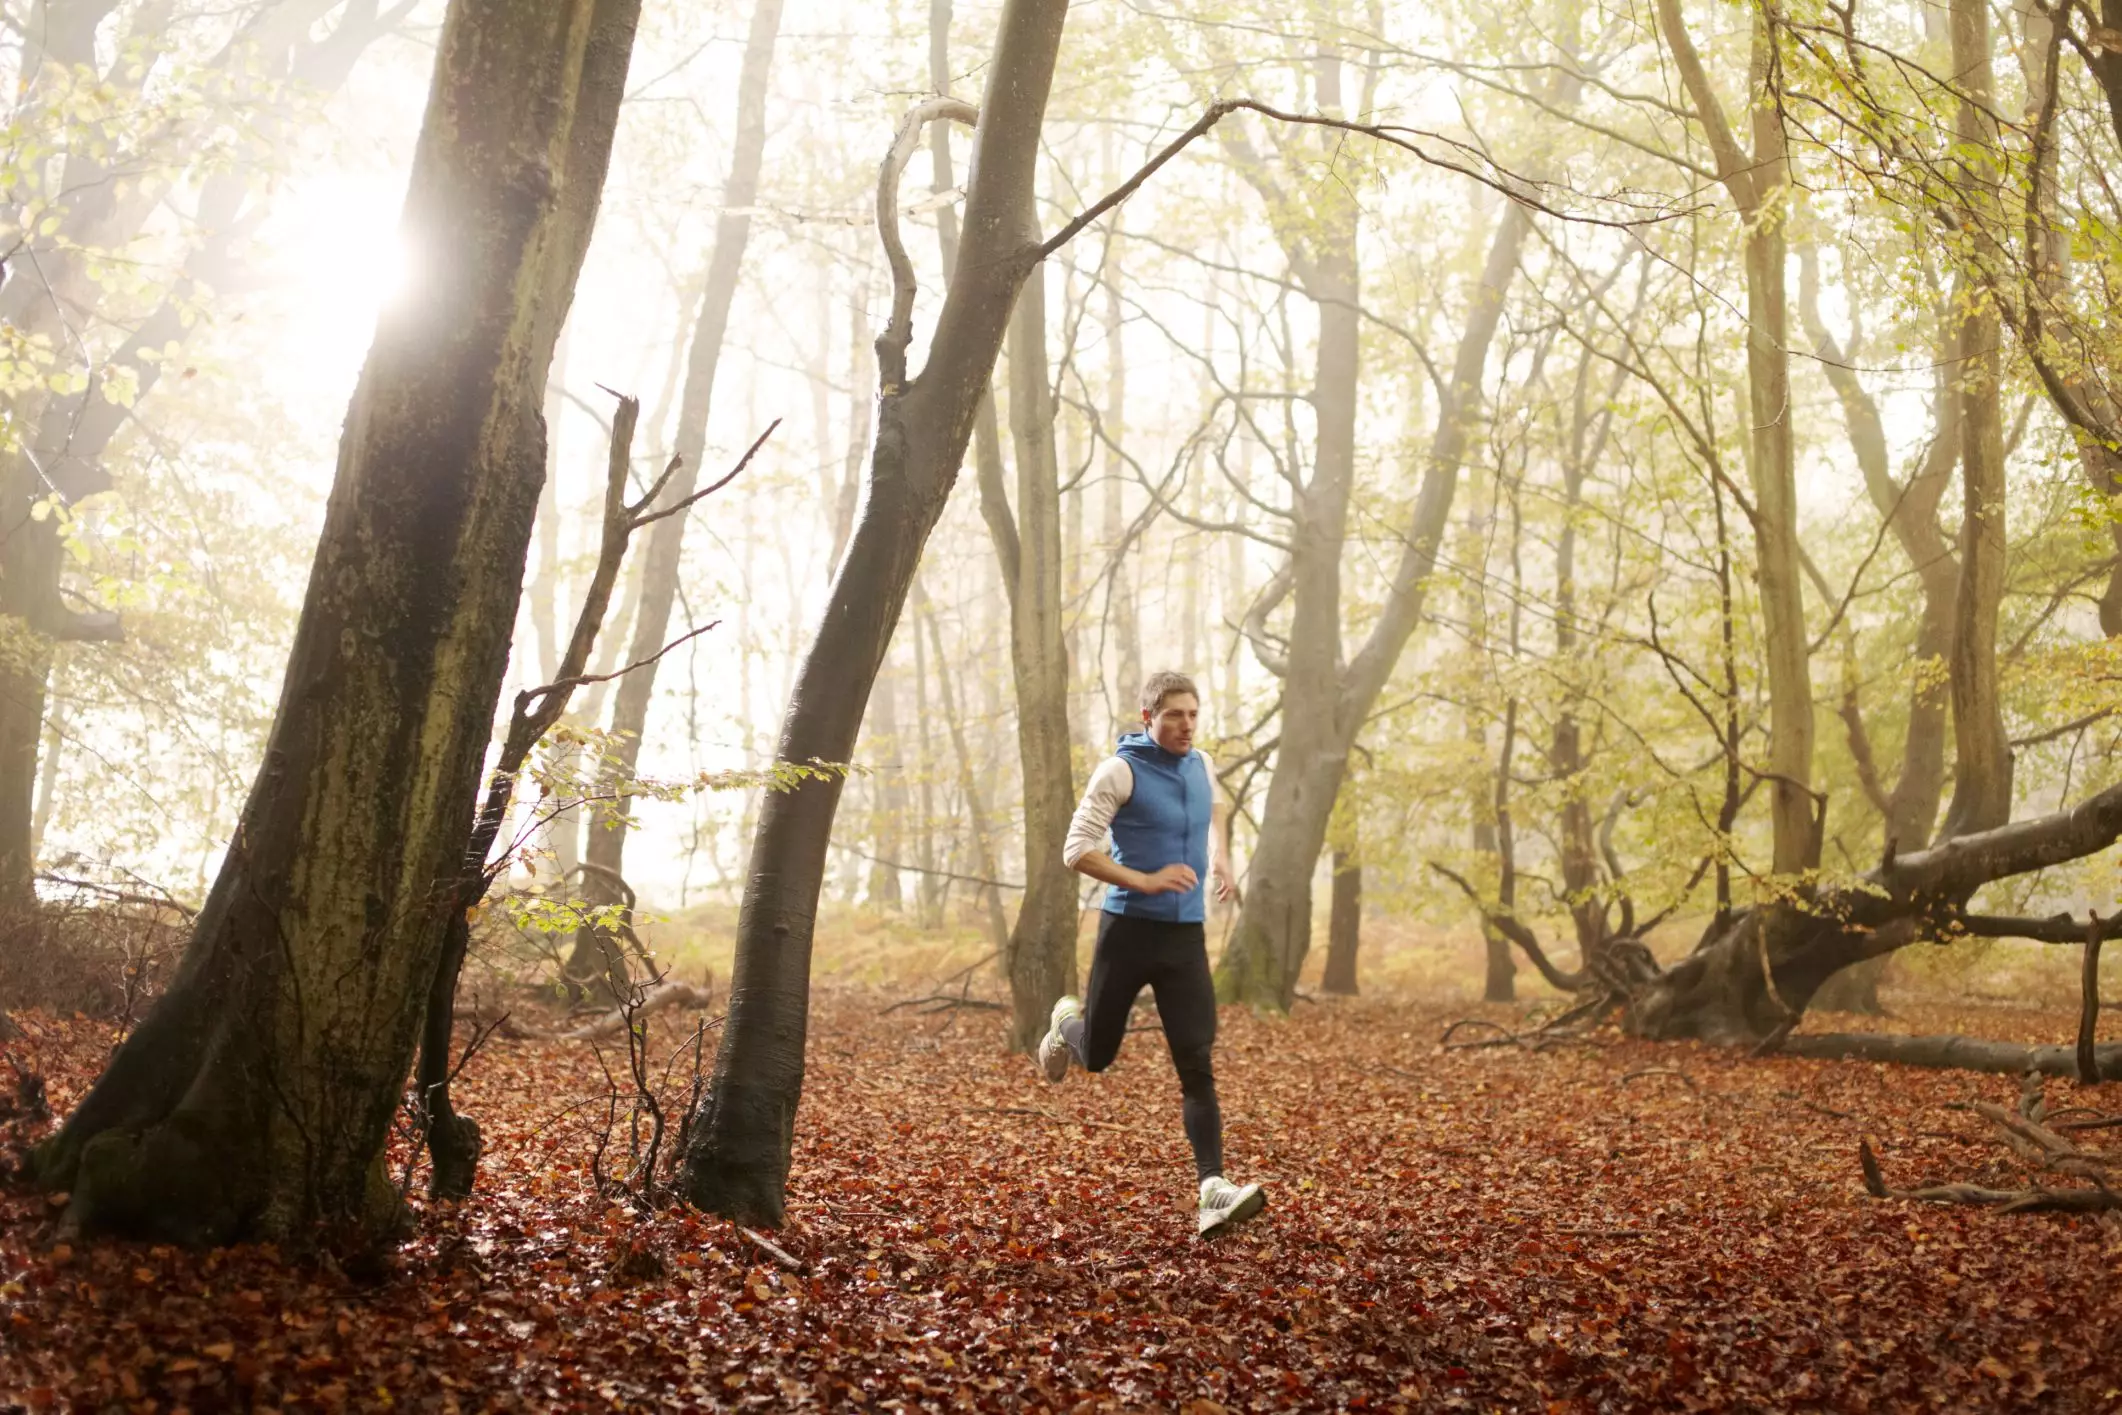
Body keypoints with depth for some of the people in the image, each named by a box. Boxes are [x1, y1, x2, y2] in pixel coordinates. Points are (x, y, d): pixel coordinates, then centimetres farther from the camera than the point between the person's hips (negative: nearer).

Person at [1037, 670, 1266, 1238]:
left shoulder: (1201, 765, 8)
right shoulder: (1120, 771, -11)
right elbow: (1077, 850, -16)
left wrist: (1221, 856, 16)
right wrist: (1147, 881, -24)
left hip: (1186, 937, 4)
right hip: (1130, 930, -4)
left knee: (1197, 1068, -8)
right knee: (1096, 1056, 10)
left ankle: (1213, 1192, -14)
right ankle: (1066, 1024, 47)